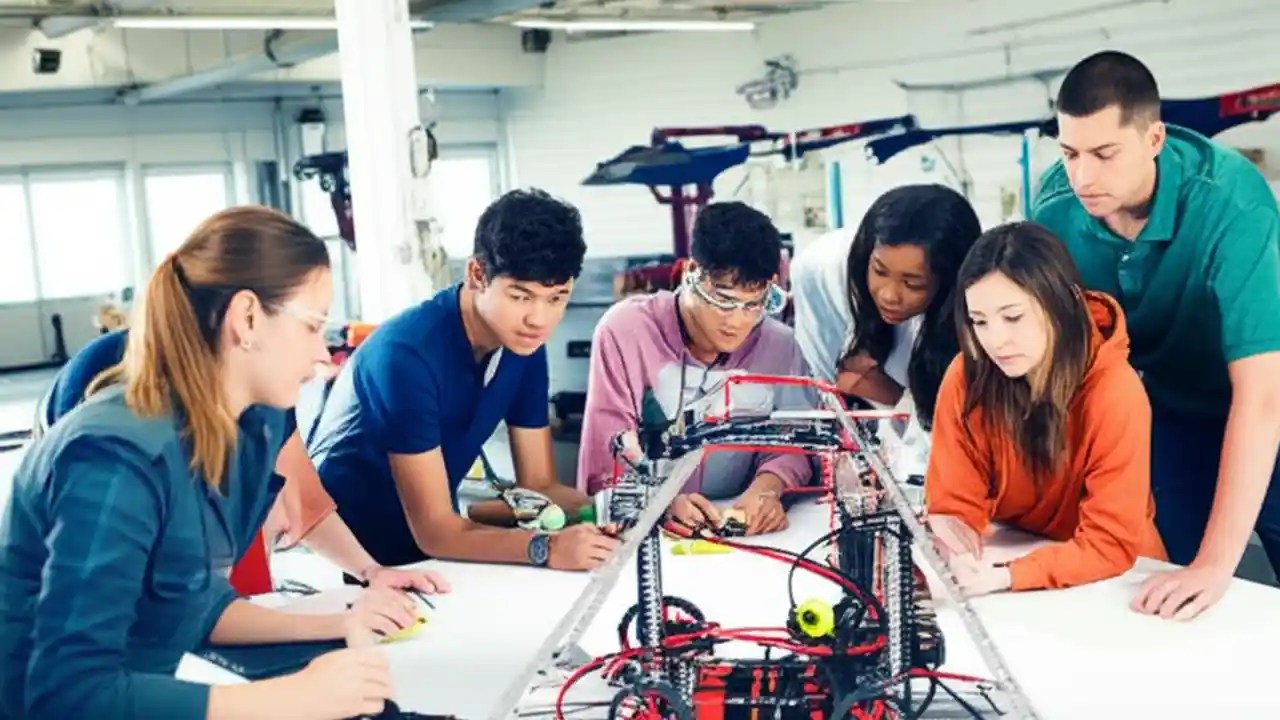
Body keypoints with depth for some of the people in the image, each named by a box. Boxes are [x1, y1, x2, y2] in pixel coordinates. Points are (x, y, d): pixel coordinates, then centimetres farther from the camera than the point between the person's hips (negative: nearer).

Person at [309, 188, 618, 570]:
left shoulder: (523, 344, -7)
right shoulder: (408, 354, -27)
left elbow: (539, 487, -2)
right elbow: (435, 530, -27)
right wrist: (548, 548, -40)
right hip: (346, 555, -6)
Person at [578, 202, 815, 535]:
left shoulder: (780, 345, -1)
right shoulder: (625, 331, -10)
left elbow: (790, 444, 2)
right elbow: (608, 461, -11)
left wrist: (766, 488, -21)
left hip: (735, 534, 3)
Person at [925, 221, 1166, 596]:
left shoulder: (1114, 394, -23)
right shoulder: (966, 377, -15)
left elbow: (1111, 544, -20)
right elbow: (955, 505, -9)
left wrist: (1005, 577, -32)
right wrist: (951, 550, -30)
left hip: (1111, 578, -2)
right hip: (1008, 555, 3)